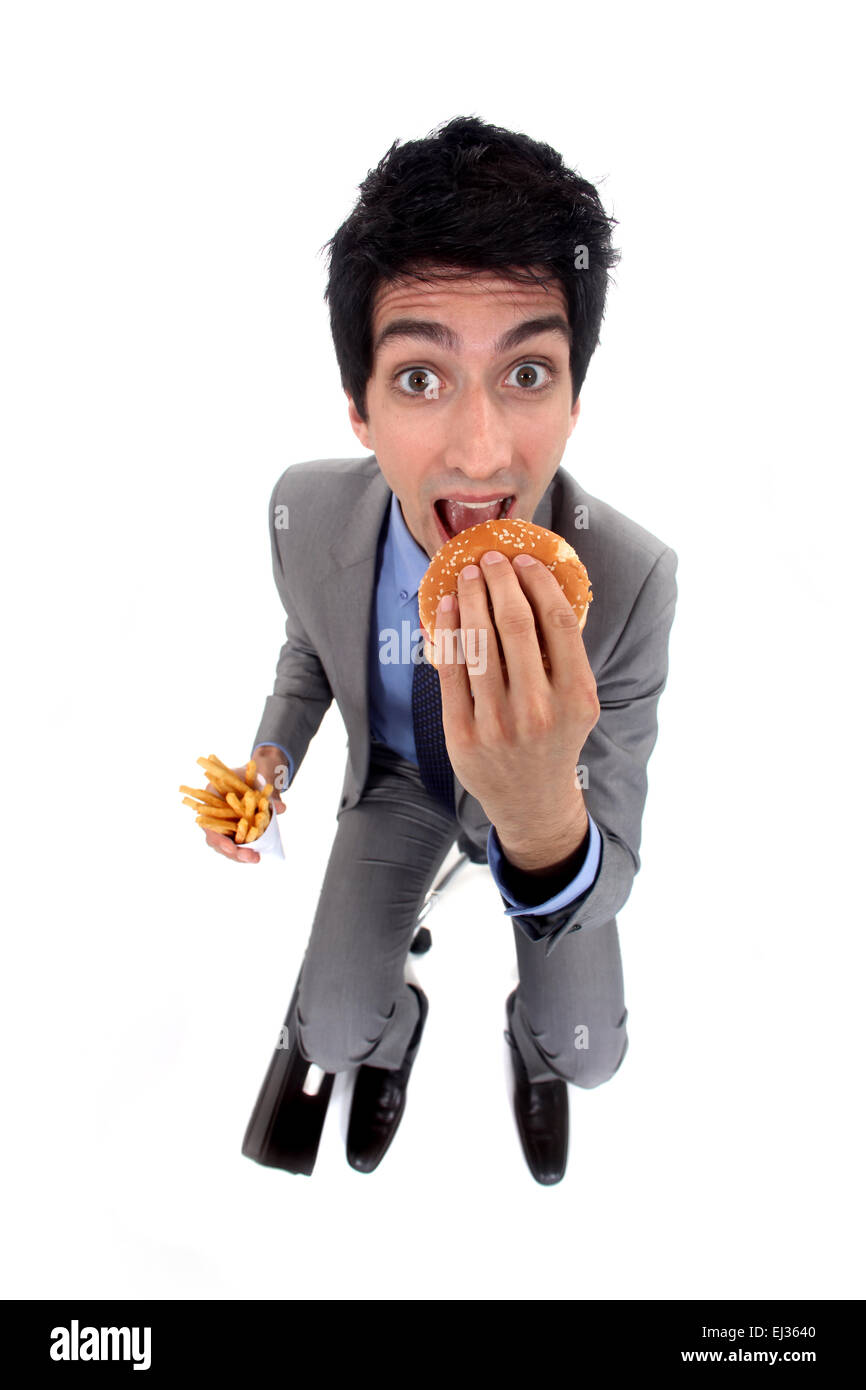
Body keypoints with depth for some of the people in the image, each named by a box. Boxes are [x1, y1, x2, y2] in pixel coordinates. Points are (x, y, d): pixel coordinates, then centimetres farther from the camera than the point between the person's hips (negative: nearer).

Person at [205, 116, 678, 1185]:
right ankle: (394, 1029, 36)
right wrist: (274, 757, -19)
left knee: (586, 1050, -1)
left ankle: (532, 1048, 38)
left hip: (549, 795, -1)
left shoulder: (629, 582, -38)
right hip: (397, 777, 2)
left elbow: (604, 883, -35)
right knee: (332, 1034, -4)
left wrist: (542, 816, -59)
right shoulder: (304, 514, -28)